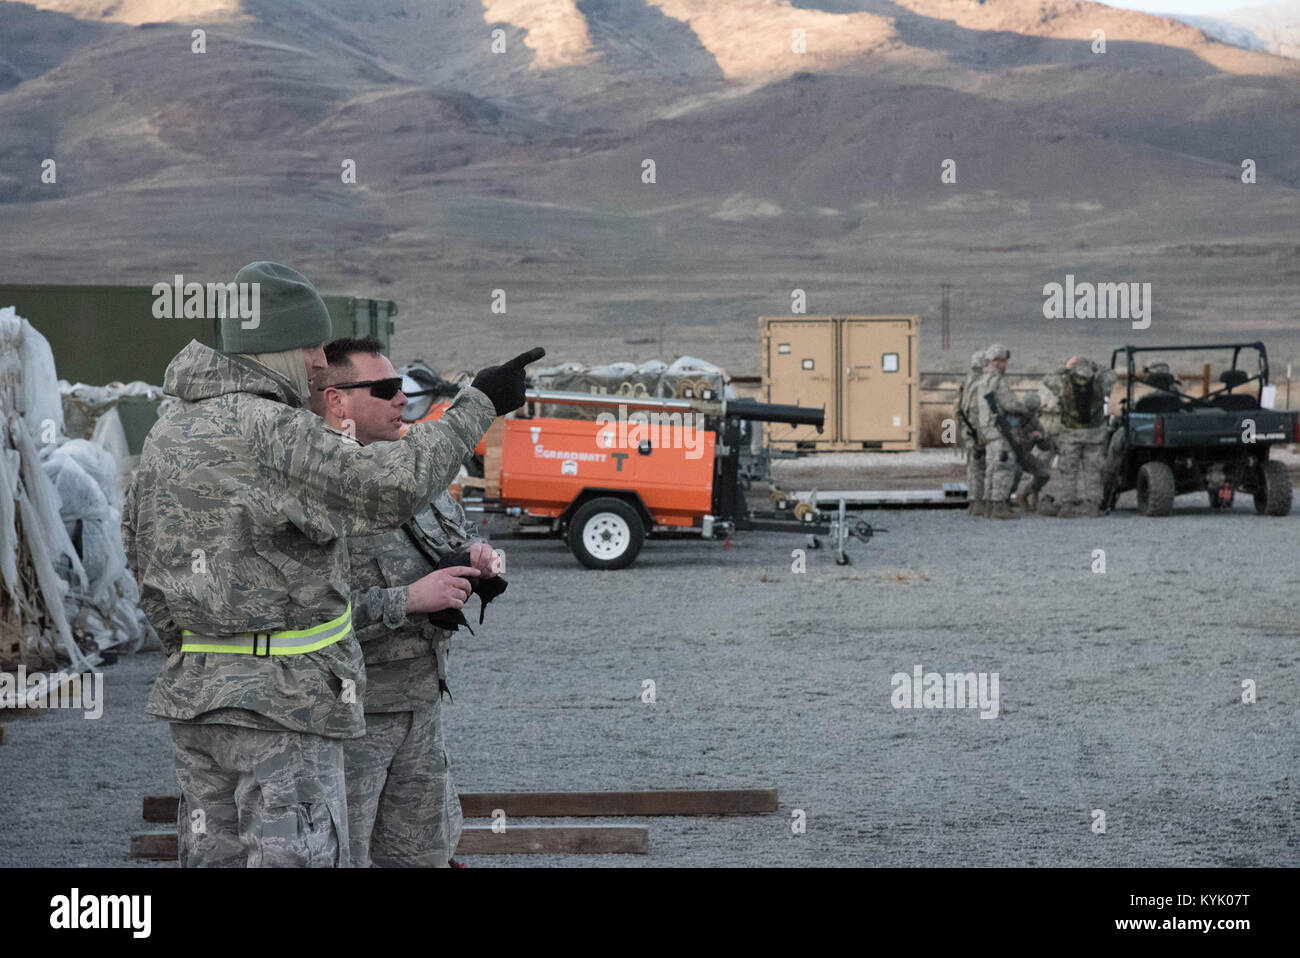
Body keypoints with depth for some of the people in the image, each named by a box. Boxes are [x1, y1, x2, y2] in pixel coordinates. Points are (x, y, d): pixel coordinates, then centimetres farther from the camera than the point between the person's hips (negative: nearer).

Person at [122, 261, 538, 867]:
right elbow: (391, 488, -25)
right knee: (297, 857, -6)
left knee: (215, 858, 13)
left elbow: (139, 548, 19)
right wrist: (478, 407, -17)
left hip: (193, 689, 9)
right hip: (281, 700, -9)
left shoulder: (168, 431, 11)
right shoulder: (269, 432, -18)